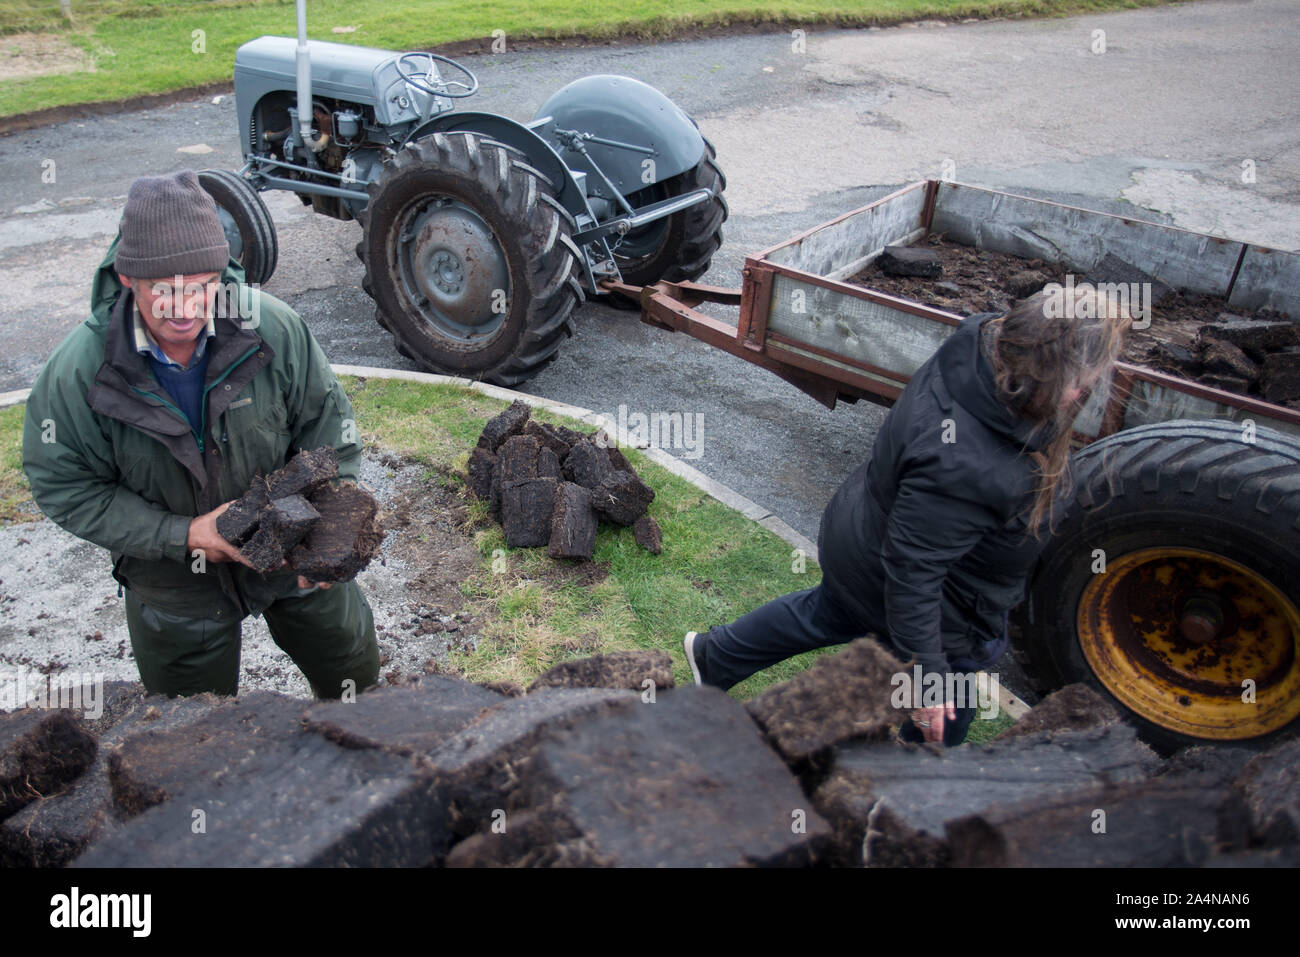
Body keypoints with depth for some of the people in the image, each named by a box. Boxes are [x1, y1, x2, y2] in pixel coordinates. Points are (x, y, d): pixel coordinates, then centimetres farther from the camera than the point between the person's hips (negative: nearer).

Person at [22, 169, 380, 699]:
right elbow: (65, 487, -14)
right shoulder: (78, 372, -23)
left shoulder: (273, 328, -21)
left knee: (353, 674, 21)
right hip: (175, 581, -1)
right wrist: (185, 535, -24)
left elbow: (328, 426, -8)